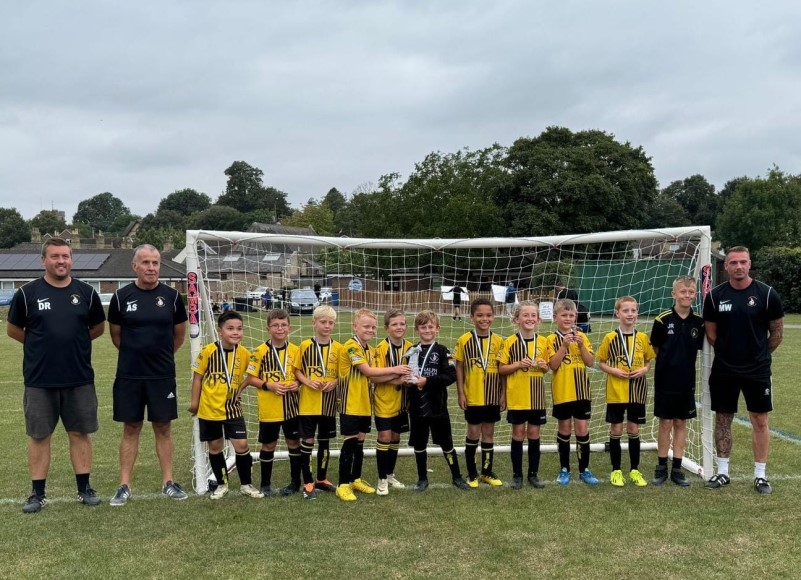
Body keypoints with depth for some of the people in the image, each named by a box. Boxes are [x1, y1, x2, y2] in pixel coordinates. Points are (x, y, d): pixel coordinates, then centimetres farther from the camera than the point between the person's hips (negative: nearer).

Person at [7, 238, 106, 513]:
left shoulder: (86, 292, 2)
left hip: (80, 379, 1)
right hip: (39, 380, -1)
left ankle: (84, 488, 19)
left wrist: (72, 342, 8)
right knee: (39, 435, 6)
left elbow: (98, 327, 13)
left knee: (80, 433, 9)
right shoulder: (27, 293, -3)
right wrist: (41, 345, 6)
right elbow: (13, 329, 7)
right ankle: (38, 493, 17)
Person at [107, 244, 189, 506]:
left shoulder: (171, 296, -1)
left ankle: (168, 482, 17)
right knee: (131, 429, 6)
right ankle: (124, 486, 14)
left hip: (163, 376, 0)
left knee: (163, 428, 8)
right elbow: (115, 334, 9)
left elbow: (179, 334, 10)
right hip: (129, 376, 0)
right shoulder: (121, 296, -3)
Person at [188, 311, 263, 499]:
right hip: (209, 408, -1)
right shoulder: (208, 351, -14)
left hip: (232, 408, 1)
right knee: (215, 447, 10)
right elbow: (197, 376, -4)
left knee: (242, 445, -4)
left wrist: (238, 389, 0)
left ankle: (246, 484, 15)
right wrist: (194, 401, -1)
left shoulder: (244, 353, -6)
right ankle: (222, 484, 28)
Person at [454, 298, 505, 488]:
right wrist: (461, 394, -5)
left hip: (492, 396, 2)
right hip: (472, 397, -2)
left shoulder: (498, 341, 0)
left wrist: (503, 394, 4)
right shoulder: (464, 340, -7)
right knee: (473, 433, 6)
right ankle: (471, 474, 20)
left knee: (489, 432, 11)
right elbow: (459, 368, -2)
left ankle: (487, 472, 24)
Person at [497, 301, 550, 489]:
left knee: (534, 433, 9)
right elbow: (501, 369, -3)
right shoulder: (510, 342, -6)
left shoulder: (543, 341, 3)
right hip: (517, 397, -2)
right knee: (518, 434, 5)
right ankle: (517, 474, 15)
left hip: (536, 397, 3)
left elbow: (546, 367, 14)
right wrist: (518, 364, -18)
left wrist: (544, 366, -8)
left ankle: (533, 474, 20)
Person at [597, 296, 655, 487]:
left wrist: (644, 369, -8)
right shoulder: (610, 338, -4)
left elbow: (648, 361, 12)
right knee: (616, 430, 5)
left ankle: (635, 470, 21)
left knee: (634, 430, 9)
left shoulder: (643, 338, 2)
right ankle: (616, 471, 16)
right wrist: (614, 371, -14)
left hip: (637, 392, 2)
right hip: (615, 392, -2)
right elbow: (601, 362, 2)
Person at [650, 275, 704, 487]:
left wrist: (684, 361, -1)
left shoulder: (698, 322, -2)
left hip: (686, 382, 2)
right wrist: (669, 361, -2)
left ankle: (677, 469, 18)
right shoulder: (663, 319, -9)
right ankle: (661, 468, 16)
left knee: (681, 424, 9)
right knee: (665, 423, 5)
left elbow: (698, 349, 9)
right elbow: (655, 349, 0)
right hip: (665, 380, -2)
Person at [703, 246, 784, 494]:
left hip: (757, 371, -2)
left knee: (760, 421, 3)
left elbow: (777, 333, 3)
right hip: (723, 371, 2)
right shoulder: (715, 296, -2)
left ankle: (760, 475, 14)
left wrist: (759, 354, 8)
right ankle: (722, 472, 21)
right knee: (723, 420, 9)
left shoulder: (767, 294, -7)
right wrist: (729, 352, 7)